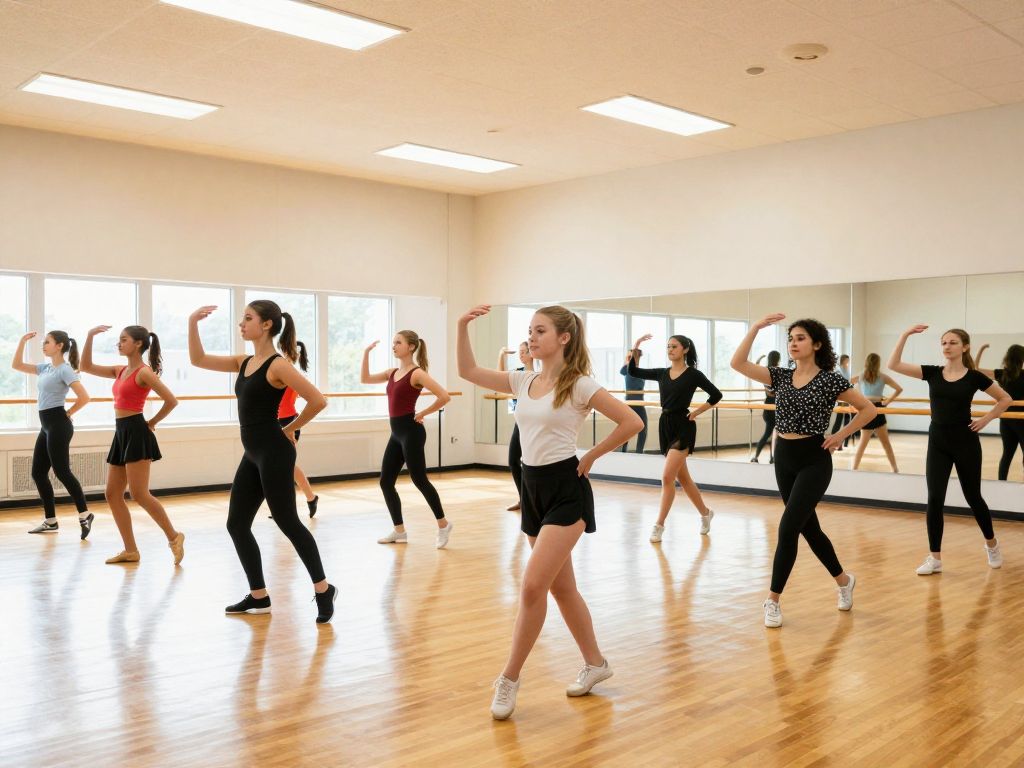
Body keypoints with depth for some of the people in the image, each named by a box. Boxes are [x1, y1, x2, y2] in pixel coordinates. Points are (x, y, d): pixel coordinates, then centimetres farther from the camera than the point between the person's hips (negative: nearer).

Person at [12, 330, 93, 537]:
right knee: (38, 473, 9)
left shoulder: (65, 370, -12)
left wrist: (68, 413, -9)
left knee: (62, 472, -8)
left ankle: (84, 514, 0)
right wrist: (23, 341, 11)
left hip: (58, 425, -9)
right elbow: (16, 365, 18)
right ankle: (50, 521, 15)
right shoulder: (45, 368, 14)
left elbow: (84, 397, -21)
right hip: (46, 425, 9)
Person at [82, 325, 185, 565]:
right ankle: (130, 550, 11)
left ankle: (174, 537, 3)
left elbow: (172, 401, -15)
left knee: (139, 494, -10)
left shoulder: (144, 372, -10)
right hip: (121, 434, 9)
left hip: (136, 433, -9)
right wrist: (90, 336, 8)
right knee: (112, 494, 7)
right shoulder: (121, 371, 15)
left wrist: (152, 422, -4)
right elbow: (86, 367, 17)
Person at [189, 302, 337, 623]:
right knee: (237, 525, 10)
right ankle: (259, 597, 20)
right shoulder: (245, 362, 11)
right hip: (253, 454, 9)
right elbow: (198, 360, 14)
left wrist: (290, 429, -7)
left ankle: (323, 590, 10)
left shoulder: (278, 365, -14)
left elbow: (318, 400, -19)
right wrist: (192, 322, 2)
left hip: (273, 452, -9)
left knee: (287, 523, -3)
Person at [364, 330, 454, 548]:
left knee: (419, 480, -3)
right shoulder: (393, 372, 12)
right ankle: (399, 531, 16)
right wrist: (366, 352, 8)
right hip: (396, 433, 9)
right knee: (385, 482, 8)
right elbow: (365, 379, 16)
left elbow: (444, 396, -20)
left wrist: (423, 413, -12)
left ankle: (443, 524, 12)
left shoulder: (417, 373, -12)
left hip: (411, 431, -9)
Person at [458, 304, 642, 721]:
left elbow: (632, 422, -14)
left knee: (532, 586, -12)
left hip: (566, 490, -7)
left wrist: (590, 457, -8)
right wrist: (463, 326, -5)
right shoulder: (524, 381, 7)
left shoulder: (579, 385, -11)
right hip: (533, 488, 8)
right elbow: (468, 371, 7)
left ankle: (510, 677, 3)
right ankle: (595, 662, 31)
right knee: (560, 586, 15)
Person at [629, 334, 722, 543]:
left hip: (683, 427, -6)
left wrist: (697, 411, -5)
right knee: (682, 477, 14)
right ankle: (705, 513, 33)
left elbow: (716, 394, -1)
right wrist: (636, 348, -5)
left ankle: (659, 525, -6)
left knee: (667, 477, -13)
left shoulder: (693, 374, -6)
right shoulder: (661, 373, 8)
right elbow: (633, 371, 5)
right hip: (665, 425, 6)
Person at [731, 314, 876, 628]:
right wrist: (756, 328, -11)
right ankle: (844, 580, 39)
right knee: (809, 528, 16)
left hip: (814, 460, -6)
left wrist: (841, 436, -6)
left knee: (788, 528, -13)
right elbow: (738, 363, -6)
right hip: (784, 458, 6)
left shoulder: (830, 380, -8)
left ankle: (773, 600, -2)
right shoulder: (781, 376, 5)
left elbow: (868, 409, 0)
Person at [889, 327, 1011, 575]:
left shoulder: (974, 377, -5)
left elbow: (1005, 399, 7)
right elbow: (894, 365, -9)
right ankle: (935, 558, 4)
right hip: (937, 443, 2)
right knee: (934, 500, -3)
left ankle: (991, 543, 38)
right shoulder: (932, 373, 0)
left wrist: (985, 419, -4)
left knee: (972, 496, 12)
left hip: (965, 442, -2)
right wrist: (905, 335, -15)